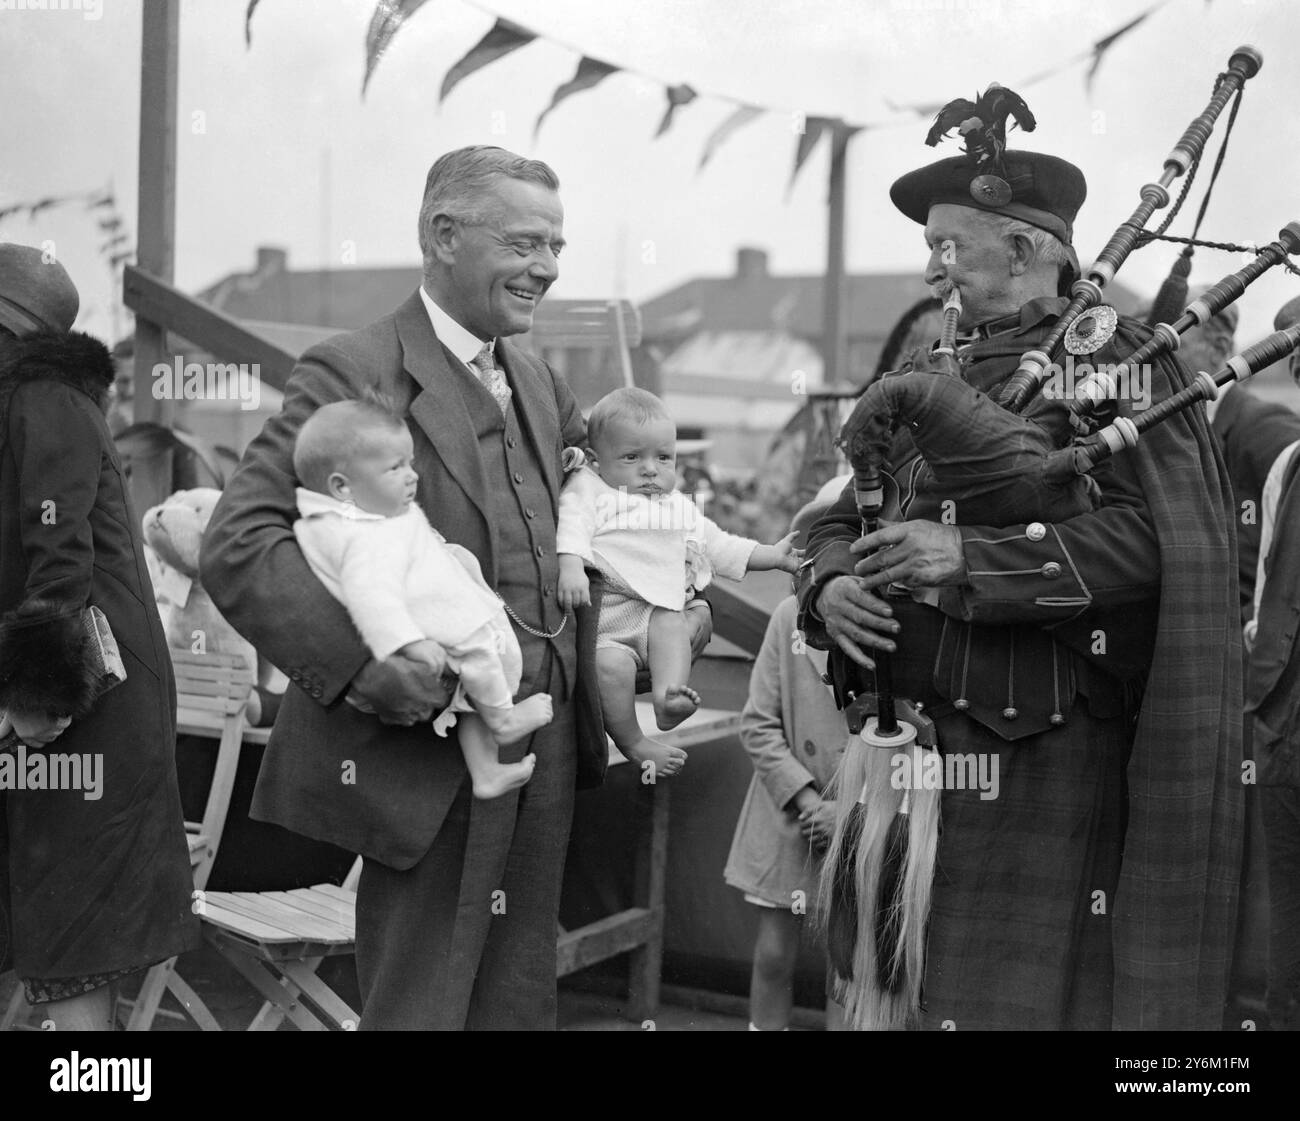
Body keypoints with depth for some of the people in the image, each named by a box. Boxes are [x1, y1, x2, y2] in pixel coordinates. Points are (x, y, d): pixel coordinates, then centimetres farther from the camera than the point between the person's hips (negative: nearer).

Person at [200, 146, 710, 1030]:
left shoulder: (540, 383, 13)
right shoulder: (355, 372, -11)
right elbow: (239, 544, -18)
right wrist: (356, 664, -29)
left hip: (547, 752, 7)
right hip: (426, 757, -7)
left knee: (521, 1002, 17)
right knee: (420, 1005, 3)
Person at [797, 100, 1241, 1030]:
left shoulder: (1113, 357, -5)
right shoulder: (928, 375, 16)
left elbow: (1152, 535, -17)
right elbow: (844, 521, 19)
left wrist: (972, 558, -23)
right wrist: (832, 586, -4)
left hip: (1048, 755, -6)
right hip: (917, 738, 7)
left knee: (1029, 989, -1)